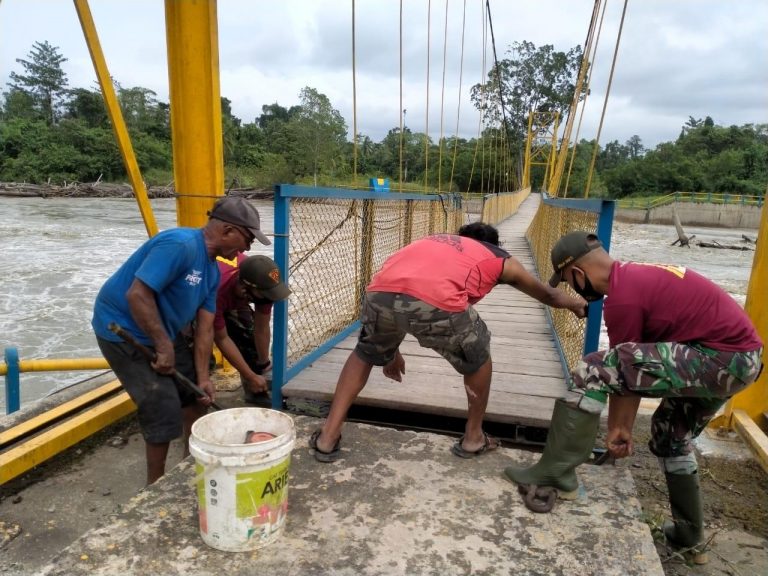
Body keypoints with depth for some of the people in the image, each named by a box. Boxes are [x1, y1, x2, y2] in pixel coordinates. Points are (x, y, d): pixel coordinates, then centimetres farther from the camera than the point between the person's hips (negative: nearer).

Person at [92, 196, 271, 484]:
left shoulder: (211, 270, 3)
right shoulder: (180, 245, -27)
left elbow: (205, 328, 2)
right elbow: (137, 295, -33)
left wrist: (203, 377, -2)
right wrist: (164, 347, -27)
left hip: (162, 332, 10)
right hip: (124, 329, -10)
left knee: (197, 392, 16)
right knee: (164, 408, -10)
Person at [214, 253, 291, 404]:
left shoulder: (262, 283, -32)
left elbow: (262, 329, -17)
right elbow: (221, 339, -31)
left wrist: (263, 365, -7)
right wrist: (251, 377, -26)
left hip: (233, 300, 5)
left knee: (250, 338, -3)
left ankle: (258, 393, 14)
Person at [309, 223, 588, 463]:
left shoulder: (435, 242, 42)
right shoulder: (501, 259, 32)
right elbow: (548, 295, 47)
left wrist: (390, 350, 56)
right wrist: (576, 304, 68)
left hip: (380, 293, 4)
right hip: (437, 302, -3)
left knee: (365, 354, 33)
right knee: (478, 358, 28)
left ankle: (328, 437, 32)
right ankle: (473, 438, 42)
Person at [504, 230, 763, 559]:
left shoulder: (622, 298, -16)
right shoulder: (636, 274, 15)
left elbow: (623, 370, -7)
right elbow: (638, 366, 16)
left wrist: (617, 428, 8)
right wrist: (625, 426, 18)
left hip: (720, 357, -11)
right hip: (741, 353, 11)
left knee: (591, 372, -17)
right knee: (672, 438, 27)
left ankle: (556, 473, -7)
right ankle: (687, 530, 42)